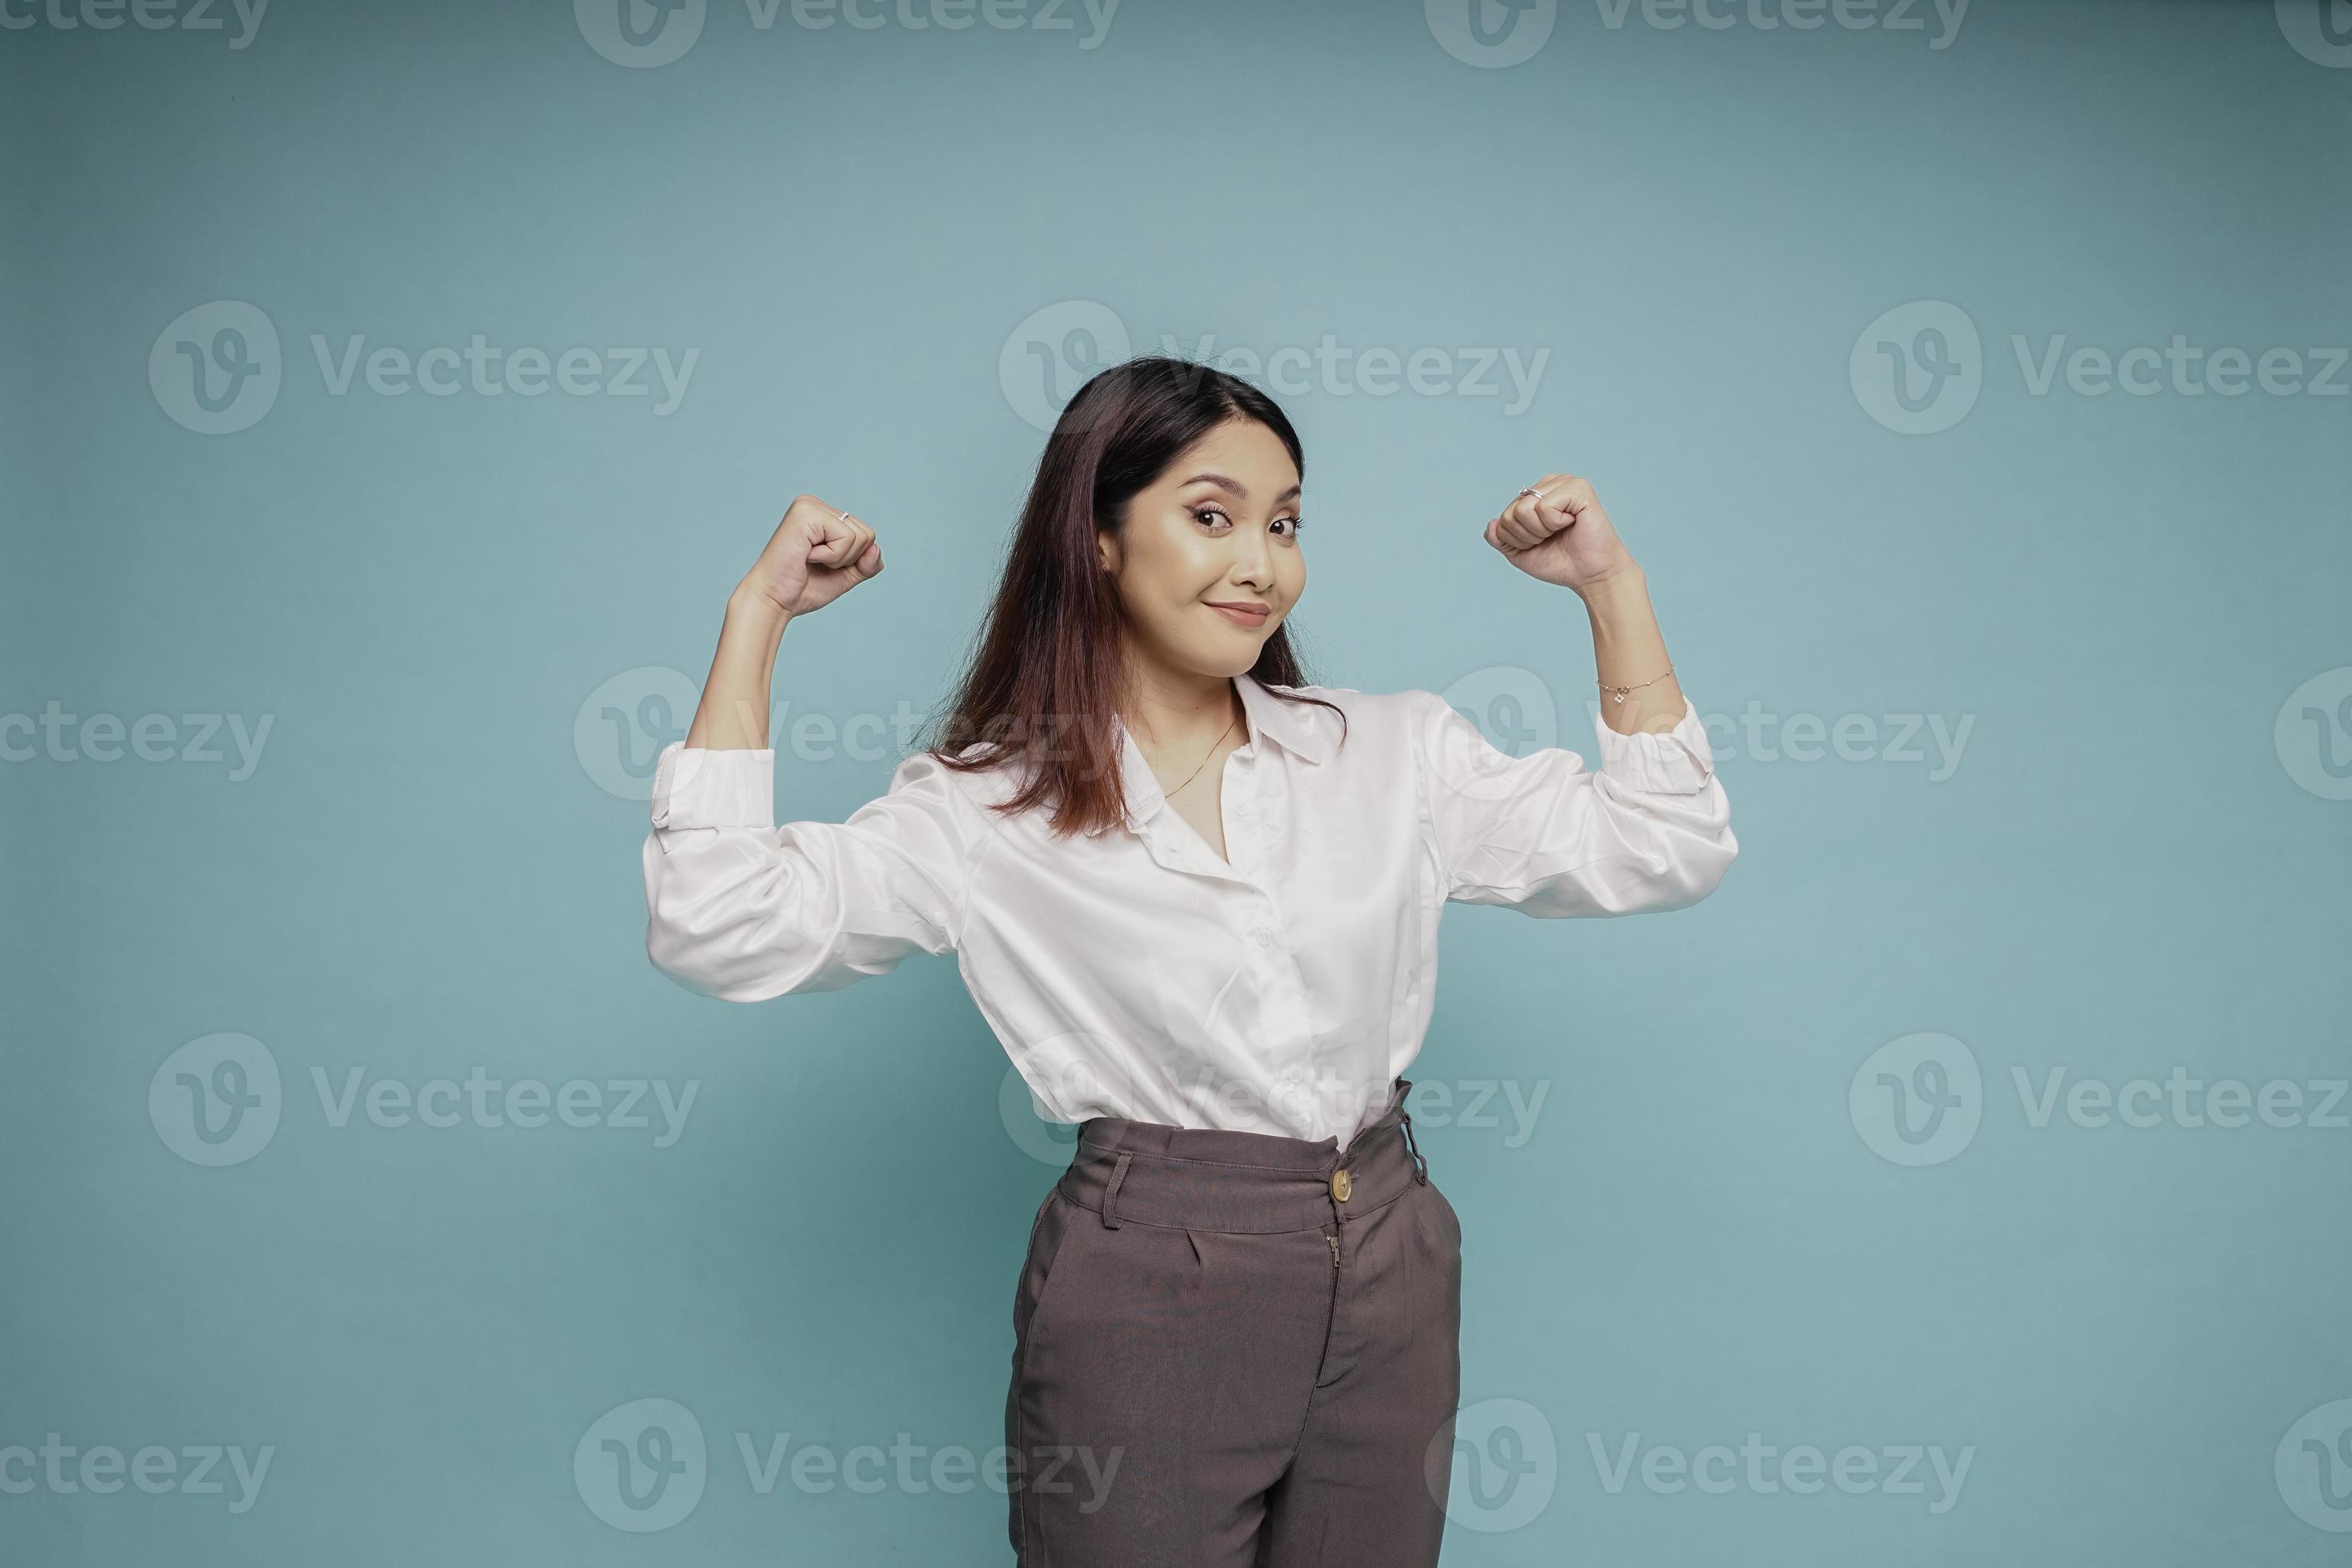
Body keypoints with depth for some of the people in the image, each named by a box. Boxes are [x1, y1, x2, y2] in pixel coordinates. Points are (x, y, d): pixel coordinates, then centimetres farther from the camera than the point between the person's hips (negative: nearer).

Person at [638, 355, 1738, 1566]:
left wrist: (1607, 581, -2)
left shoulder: (1393, 751, 4)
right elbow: (717, 929, -16)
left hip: (1391, 1286, 4)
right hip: (1146, 1303, -3)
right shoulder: (990, 808, -5)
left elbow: (1665, 850, 3)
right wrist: (758, 615, -13)